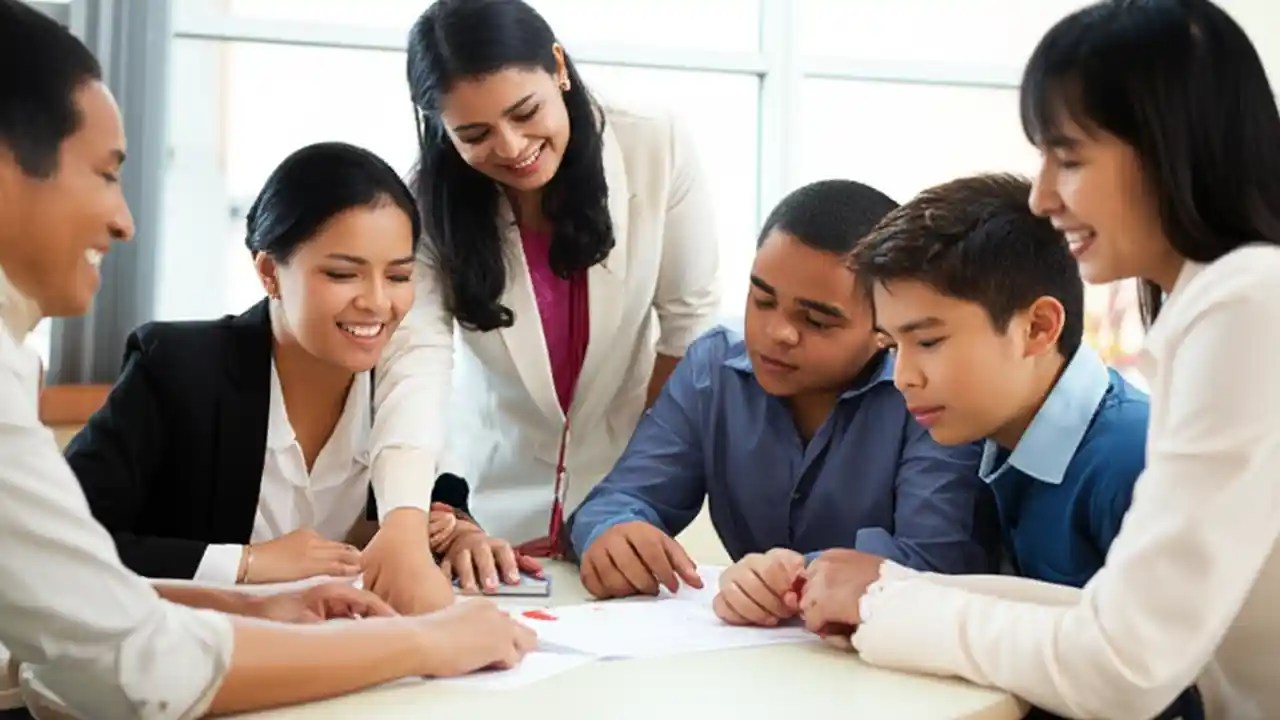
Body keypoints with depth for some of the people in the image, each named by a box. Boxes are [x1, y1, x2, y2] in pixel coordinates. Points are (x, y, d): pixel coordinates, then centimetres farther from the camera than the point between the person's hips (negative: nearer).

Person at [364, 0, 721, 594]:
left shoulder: (658, 150, -19)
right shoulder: (427, 209, -20)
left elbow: (690, 322, -8)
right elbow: (413, 364, -33)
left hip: (626, 486, 0)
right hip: (494, 493, 0)